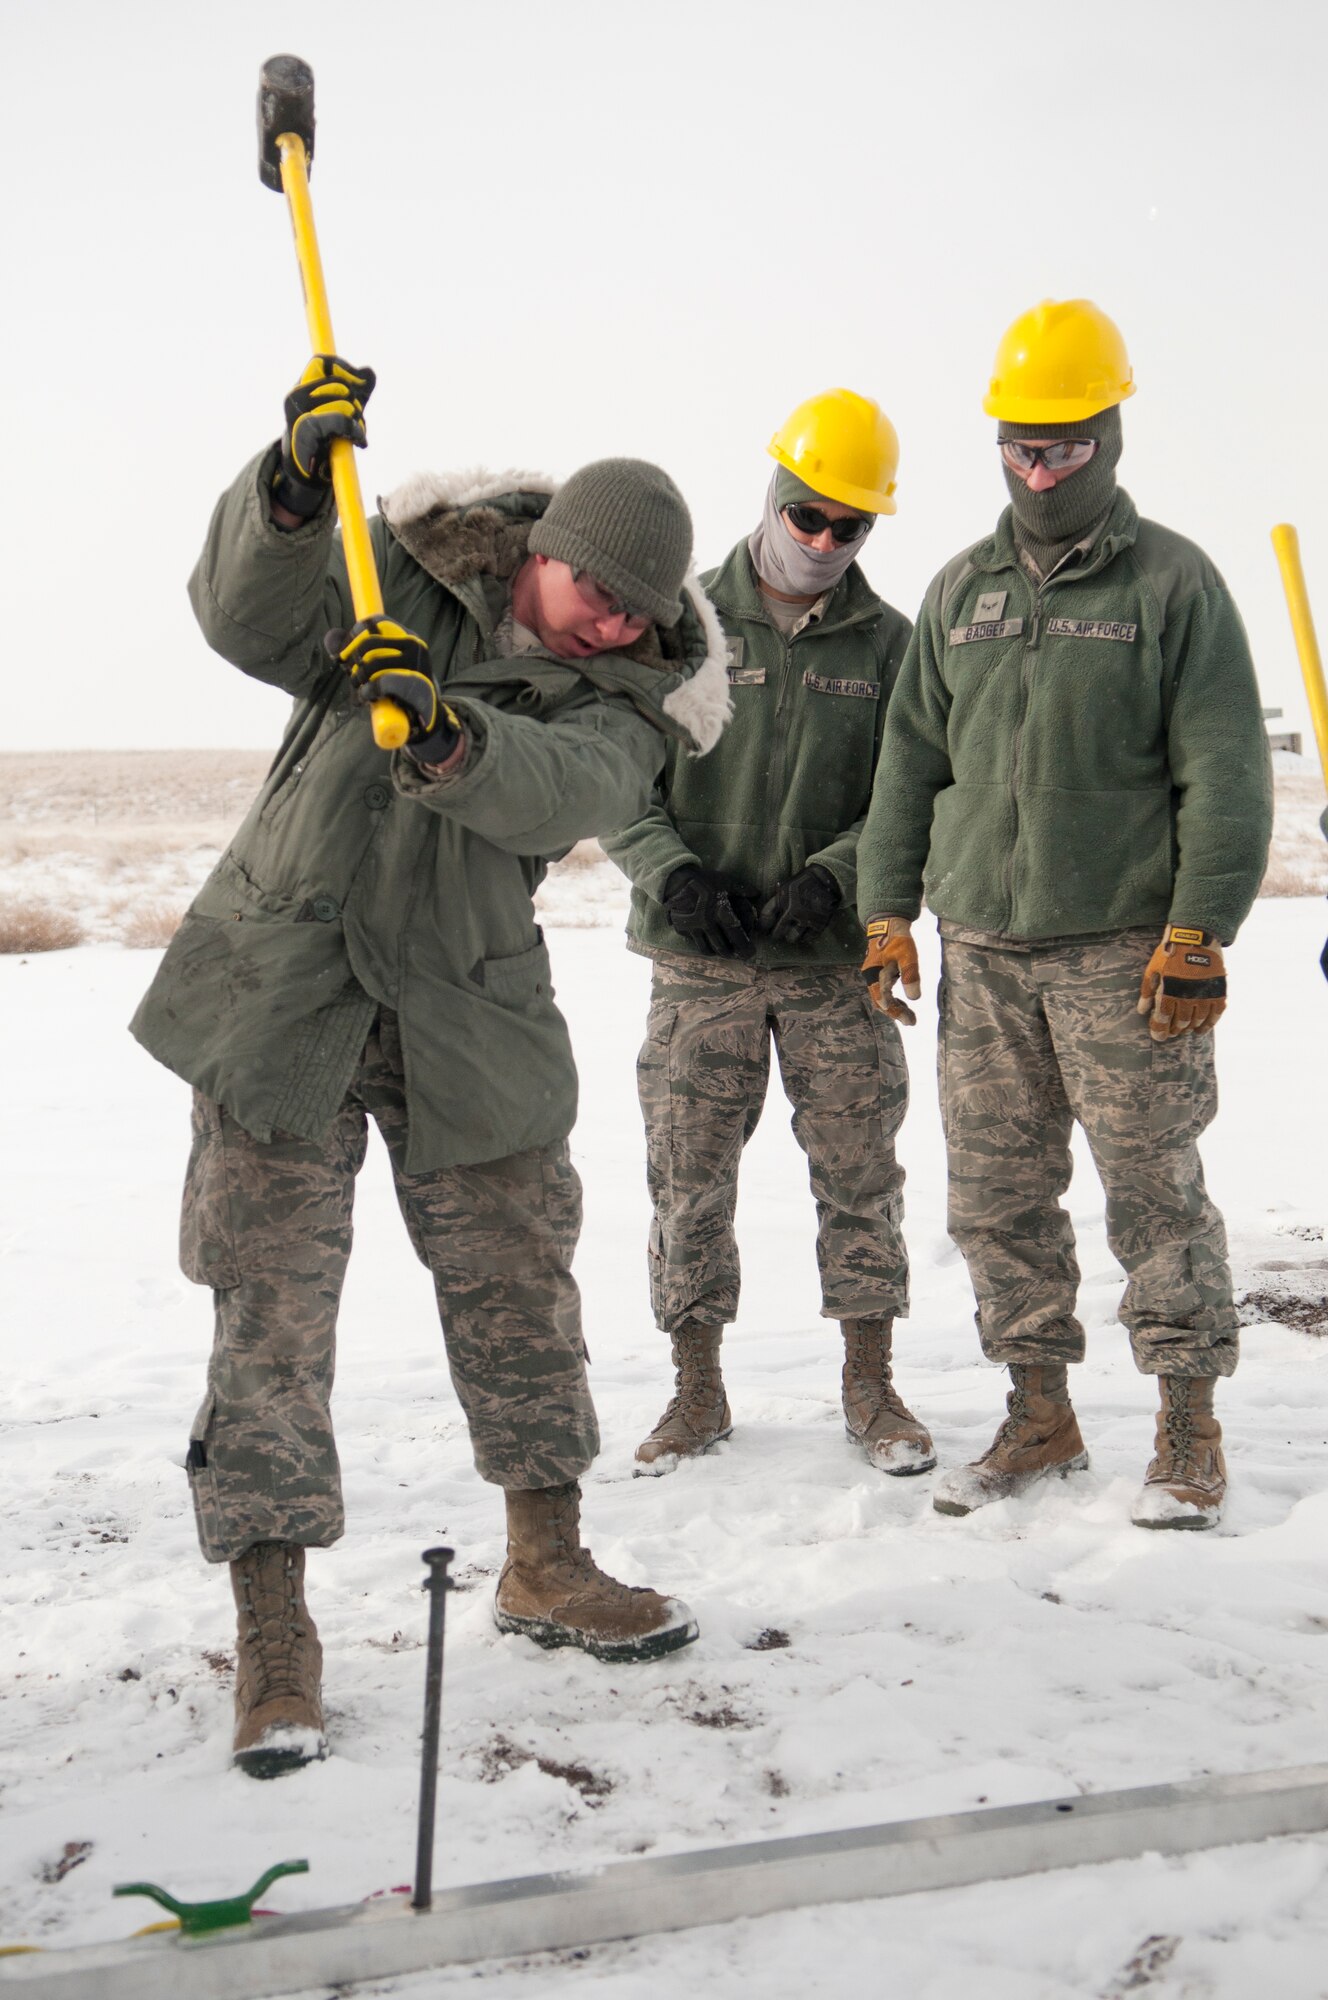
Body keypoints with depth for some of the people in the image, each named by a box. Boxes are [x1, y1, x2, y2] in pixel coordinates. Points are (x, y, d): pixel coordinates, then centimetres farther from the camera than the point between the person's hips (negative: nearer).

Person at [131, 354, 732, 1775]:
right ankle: (273, 1625, 5)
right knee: (271, 1306, -4)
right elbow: (249, 620, -19)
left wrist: (446, 731, -44)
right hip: (280, 994, -2)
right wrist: (295, 486, -36)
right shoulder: (401, 578, -3)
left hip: (468, 1016, 2)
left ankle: (545, 1567, 30)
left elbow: (556, 793, -24)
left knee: (520, 1289, 10)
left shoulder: (633, 695, -2)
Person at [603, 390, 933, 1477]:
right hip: (700, 958, 0)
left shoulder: (888, 642, 6)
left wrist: (834, 876, -15)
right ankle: (698, 1392, 16)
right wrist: (668, 871, -14)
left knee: (860, 1172, 4)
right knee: (689, 1175, 3)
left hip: (836, 955, 1)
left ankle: (870, 1385, 18)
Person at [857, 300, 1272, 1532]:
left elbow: (1225, 773, -5)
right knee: (995, 1196, 6)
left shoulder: (1172, 582, 0)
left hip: (1123, 951, -4)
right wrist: (887, 908, 11)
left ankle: (1188, 1430, 12)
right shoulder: (960, 592, 14)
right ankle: (1039, 1418, 19)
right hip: (981, 947, 5)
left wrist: (1197, 931, -11)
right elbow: (910, 761, 18)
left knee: (1153, 1190, -1)